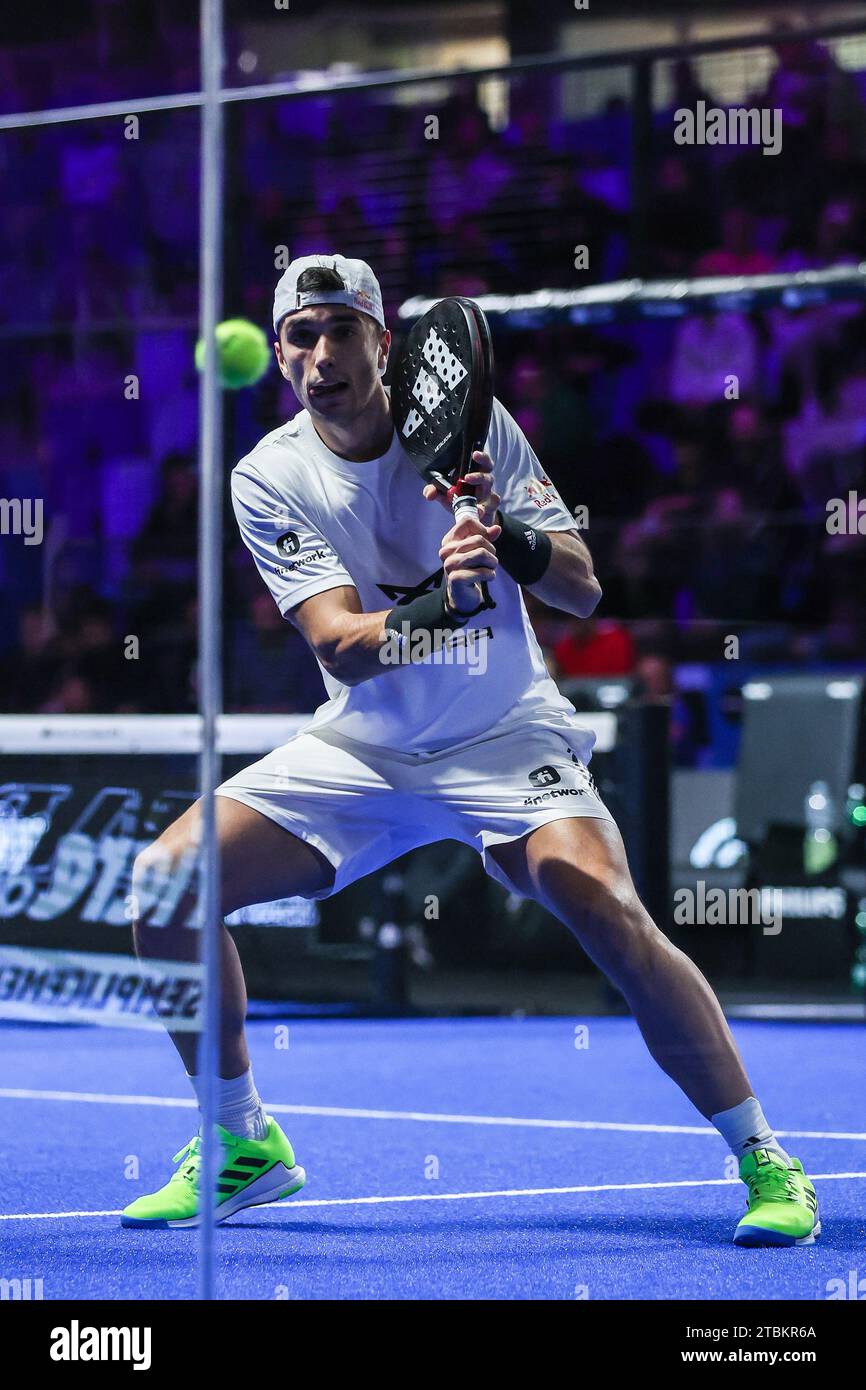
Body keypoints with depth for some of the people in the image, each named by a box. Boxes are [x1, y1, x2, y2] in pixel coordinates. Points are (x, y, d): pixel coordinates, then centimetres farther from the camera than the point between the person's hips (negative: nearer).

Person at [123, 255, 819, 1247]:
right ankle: (243, 1145, 6)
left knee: (614, 920, -26)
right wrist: (439, 605, -40)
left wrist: (507, 537, -31)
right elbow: (340, 643, -20)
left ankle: (763, 1162, -11)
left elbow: (583, 590, -9)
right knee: (166, 878, -13)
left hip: (504, 739, -2)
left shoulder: (469, 420, -8)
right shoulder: (269, 478, -8)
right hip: (357, 751, 2)